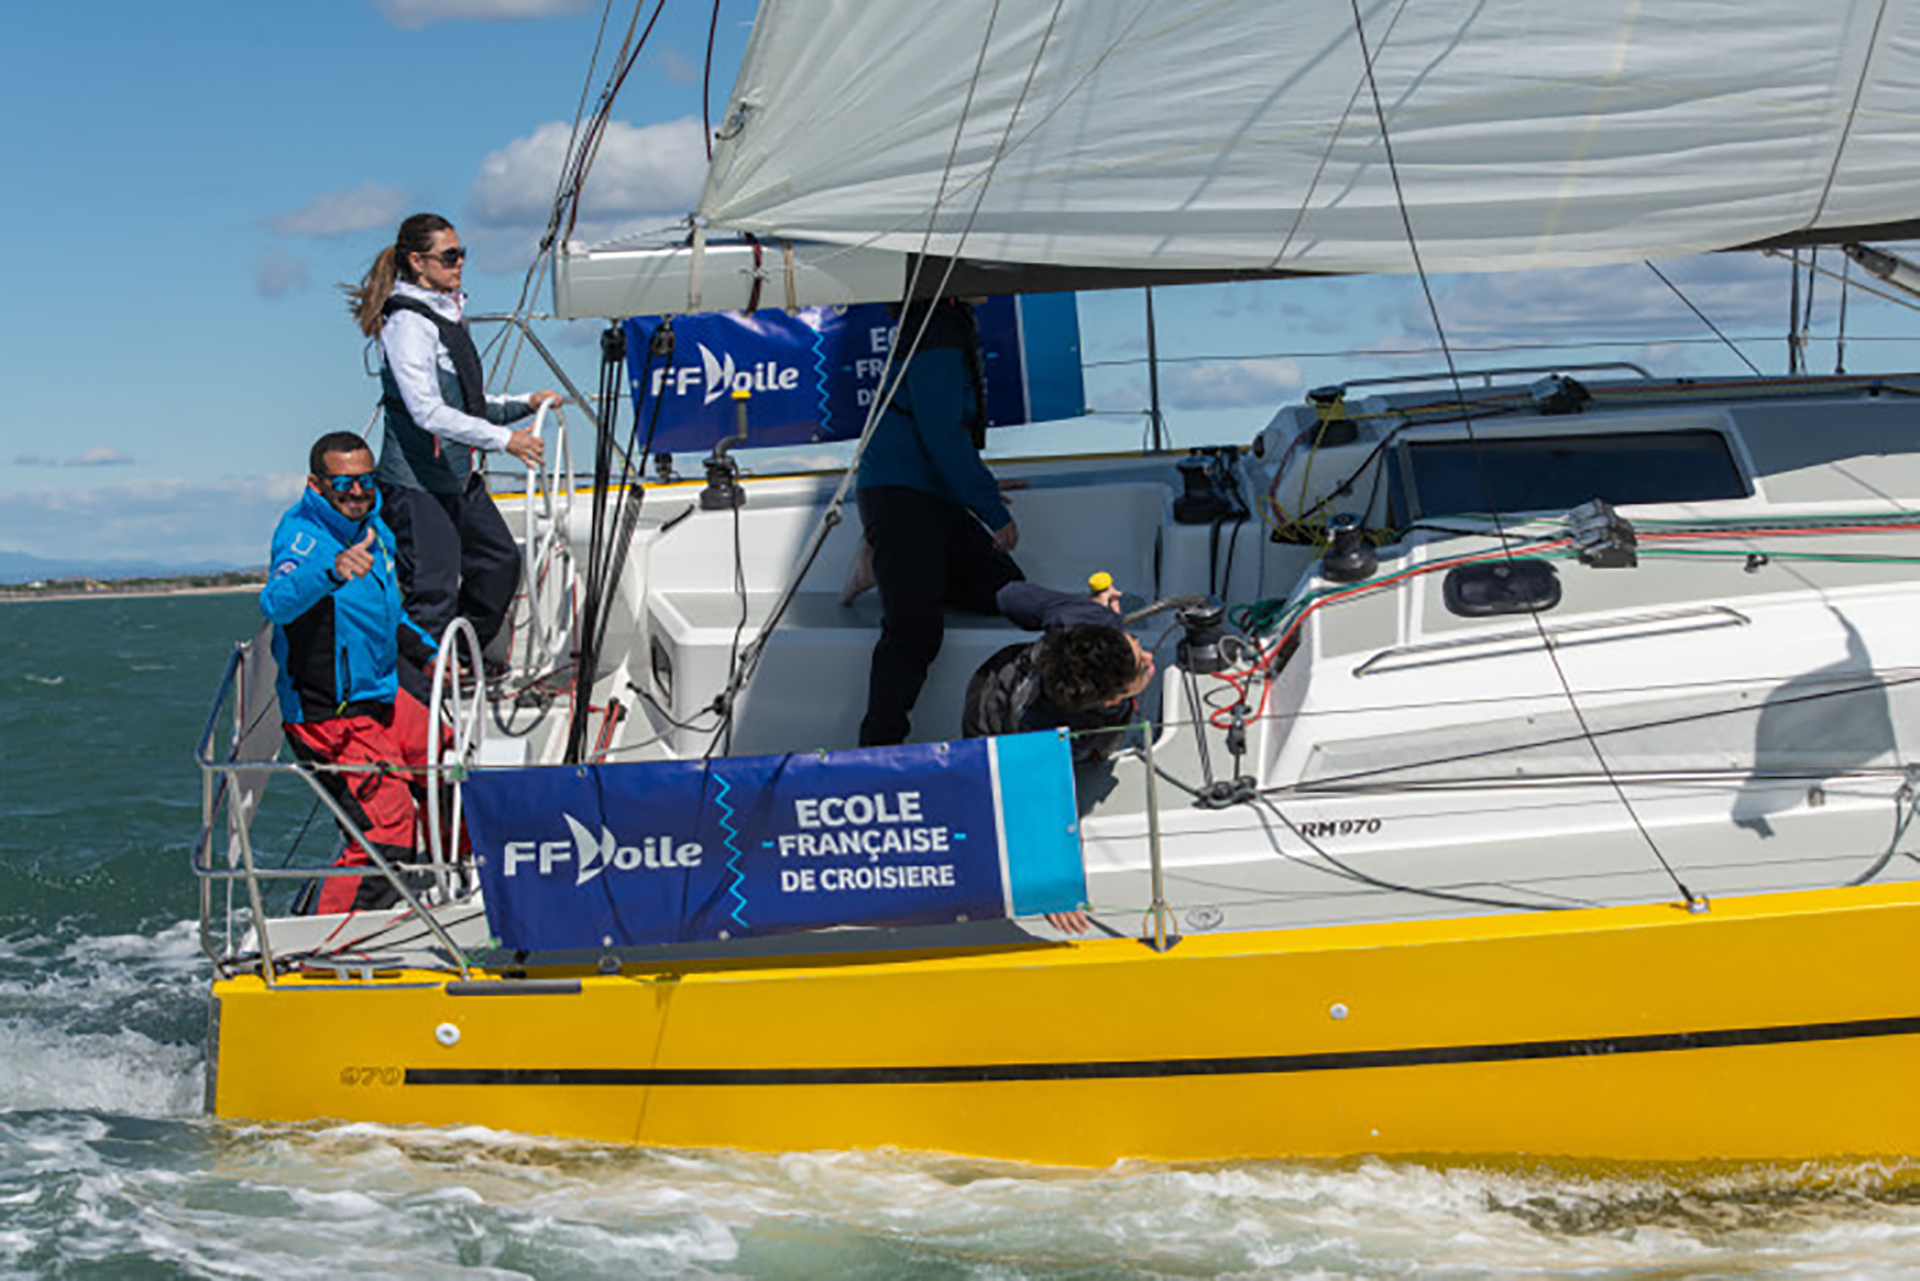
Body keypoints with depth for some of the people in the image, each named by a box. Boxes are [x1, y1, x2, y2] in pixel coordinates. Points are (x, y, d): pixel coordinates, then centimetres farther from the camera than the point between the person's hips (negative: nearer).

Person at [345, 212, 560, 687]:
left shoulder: (448, 317, 14)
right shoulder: (408, 323, -16)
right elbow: (428, 412, -25)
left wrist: (524, 404, 12)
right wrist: (503, 438, -28)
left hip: (457, 477, 10)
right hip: (416, 483, -10)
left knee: (500, 562, 17)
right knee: (433, 594, -10)